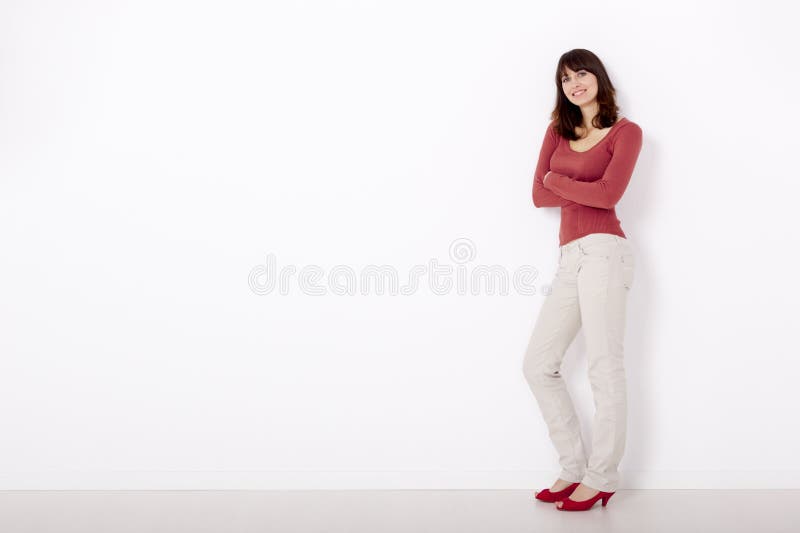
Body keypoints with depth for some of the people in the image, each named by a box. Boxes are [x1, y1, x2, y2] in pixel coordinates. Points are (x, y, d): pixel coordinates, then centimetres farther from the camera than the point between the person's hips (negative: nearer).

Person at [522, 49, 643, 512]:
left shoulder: (626, 131, 3)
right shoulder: (558, 130, 19)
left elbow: (609, 194, -11)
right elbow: (540, 195, 9)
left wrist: (557, 179, 1)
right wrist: (586, 191, -2)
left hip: (602, 250, -7)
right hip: (571, 257, 7)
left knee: (605, 367, -5)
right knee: (538, 365, 6)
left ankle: (601, 478, 5)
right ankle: (574, 468, 14)